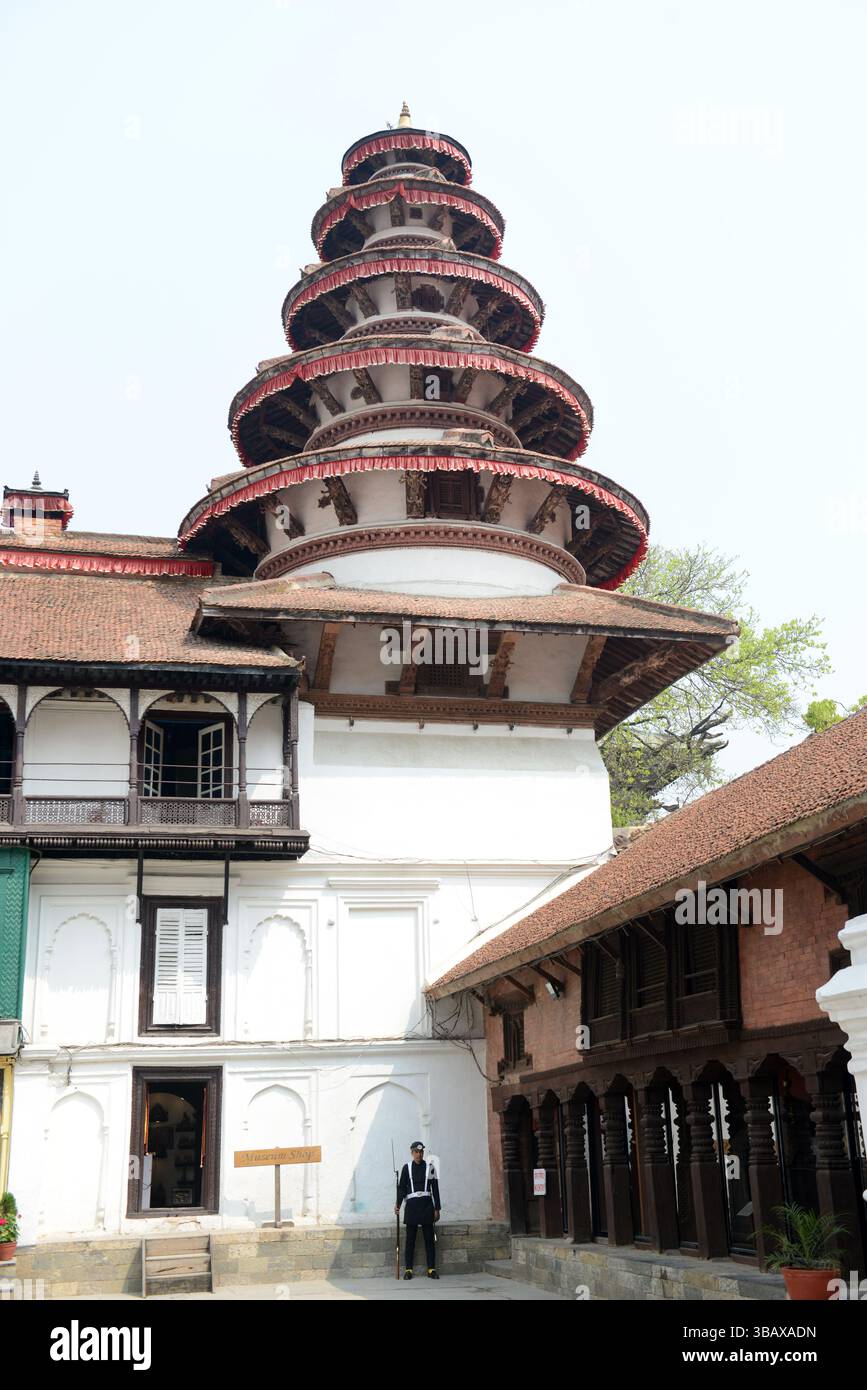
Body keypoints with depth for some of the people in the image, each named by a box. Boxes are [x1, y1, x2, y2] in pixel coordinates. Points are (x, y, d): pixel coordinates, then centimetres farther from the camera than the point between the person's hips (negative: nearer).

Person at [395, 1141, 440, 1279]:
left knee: (429, 1238, 1)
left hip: (426, 1205, 0)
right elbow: (402, 1188, 4)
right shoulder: (407, 1167, 5)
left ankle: (431, 1269, 6)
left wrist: (437, 1209, 2)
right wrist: (398, 1204, -10)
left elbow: (435, 1189, 5)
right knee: (410, 1238, 2)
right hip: (412, 1205, 0)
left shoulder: (429, 1167, 5)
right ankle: (408, 1269, 6)